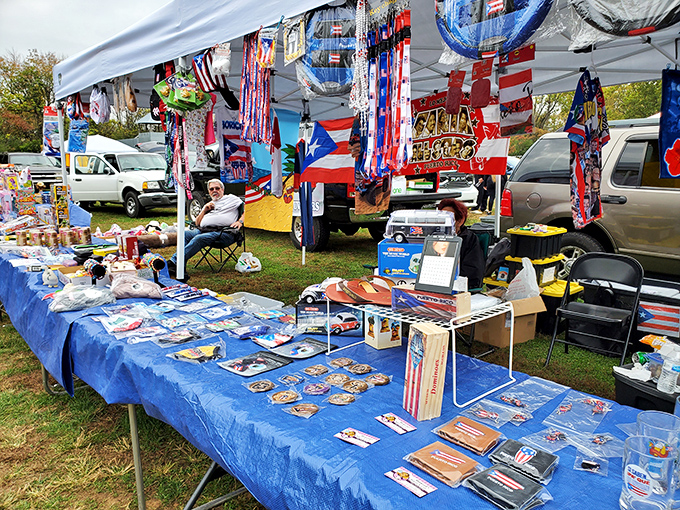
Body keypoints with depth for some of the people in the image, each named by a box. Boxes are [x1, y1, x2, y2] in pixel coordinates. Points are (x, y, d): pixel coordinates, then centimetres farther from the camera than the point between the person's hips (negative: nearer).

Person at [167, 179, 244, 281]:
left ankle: (173, 262, -43)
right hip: (203, 230, 6)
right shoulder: (209, 205, 35)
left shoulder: (231, 199, 21)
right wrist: (204, 210, 14)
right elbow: (197, 223, 27)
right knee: (185, 234, -24)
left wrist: (240, 221, -5)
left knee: (199, 238, -33)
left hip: (223, 232, -6)